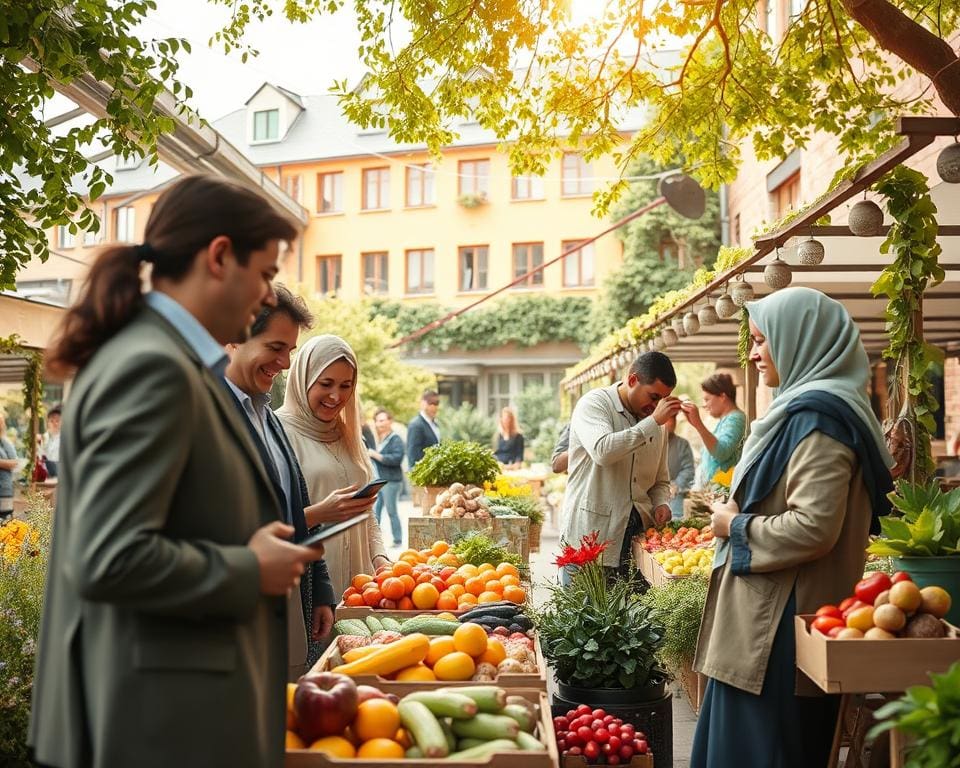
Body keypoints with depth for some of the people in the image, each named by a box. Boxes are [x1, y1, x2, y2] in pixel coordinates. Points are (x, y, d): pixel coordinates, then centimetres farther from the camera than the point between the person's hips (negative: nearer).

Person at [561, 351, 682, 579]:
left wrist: (661, 504, 2)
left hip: (638, 537, 6)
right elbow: (603, 451, -26)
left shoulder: (655, 423, 15)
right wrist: (653, 422, -20)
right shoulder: (594, 404, -5)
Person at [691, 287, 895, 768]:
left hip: (781, 624, -10)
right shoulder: (801, 408, 14)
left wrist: (735, 524, -12)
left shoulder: (816, 417, -17)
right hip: (771, 616, 10)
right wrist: (733, 510, 12)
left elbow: (813, 528, -25)